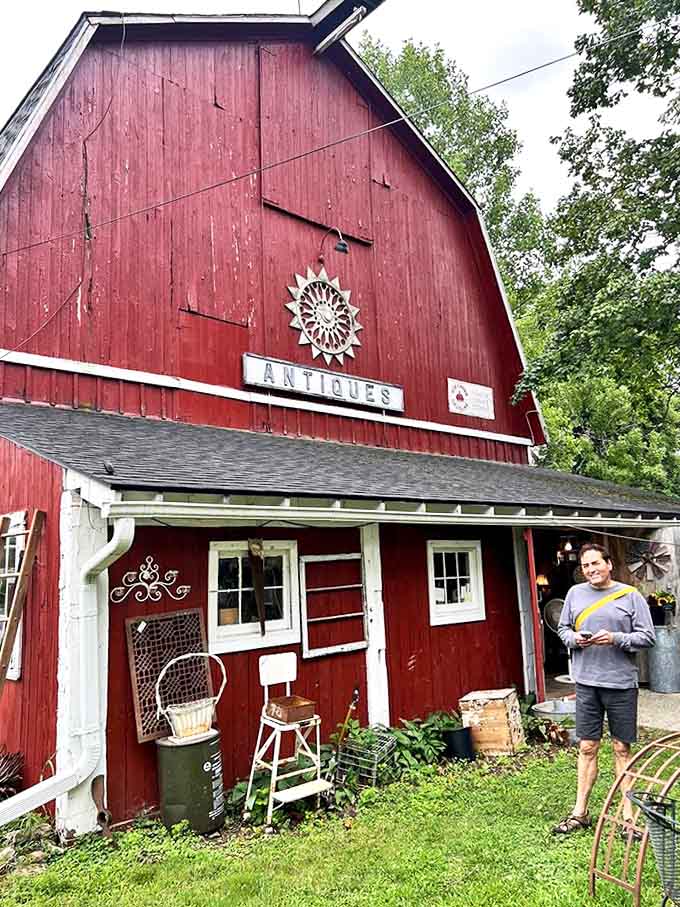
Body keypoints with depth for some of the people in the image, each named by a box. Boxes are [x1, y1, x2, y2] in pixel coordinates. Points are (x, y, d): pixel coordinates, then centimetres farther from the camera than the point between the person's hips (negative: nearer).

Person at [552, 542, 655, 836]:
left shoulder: (630, 595, -4)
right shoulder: (575, 593, 5)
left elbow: (647, 636, -4)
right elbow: (563, 629, 13)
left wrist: (615, 638, -17)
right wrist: (574, 639, -8)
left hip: (622, 683, -2)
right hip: (586, 682, 3)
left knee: (622, 749, 8)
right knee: (587, 748, 10)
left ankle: (628, 816, 21)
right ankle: (580, 813, 21)